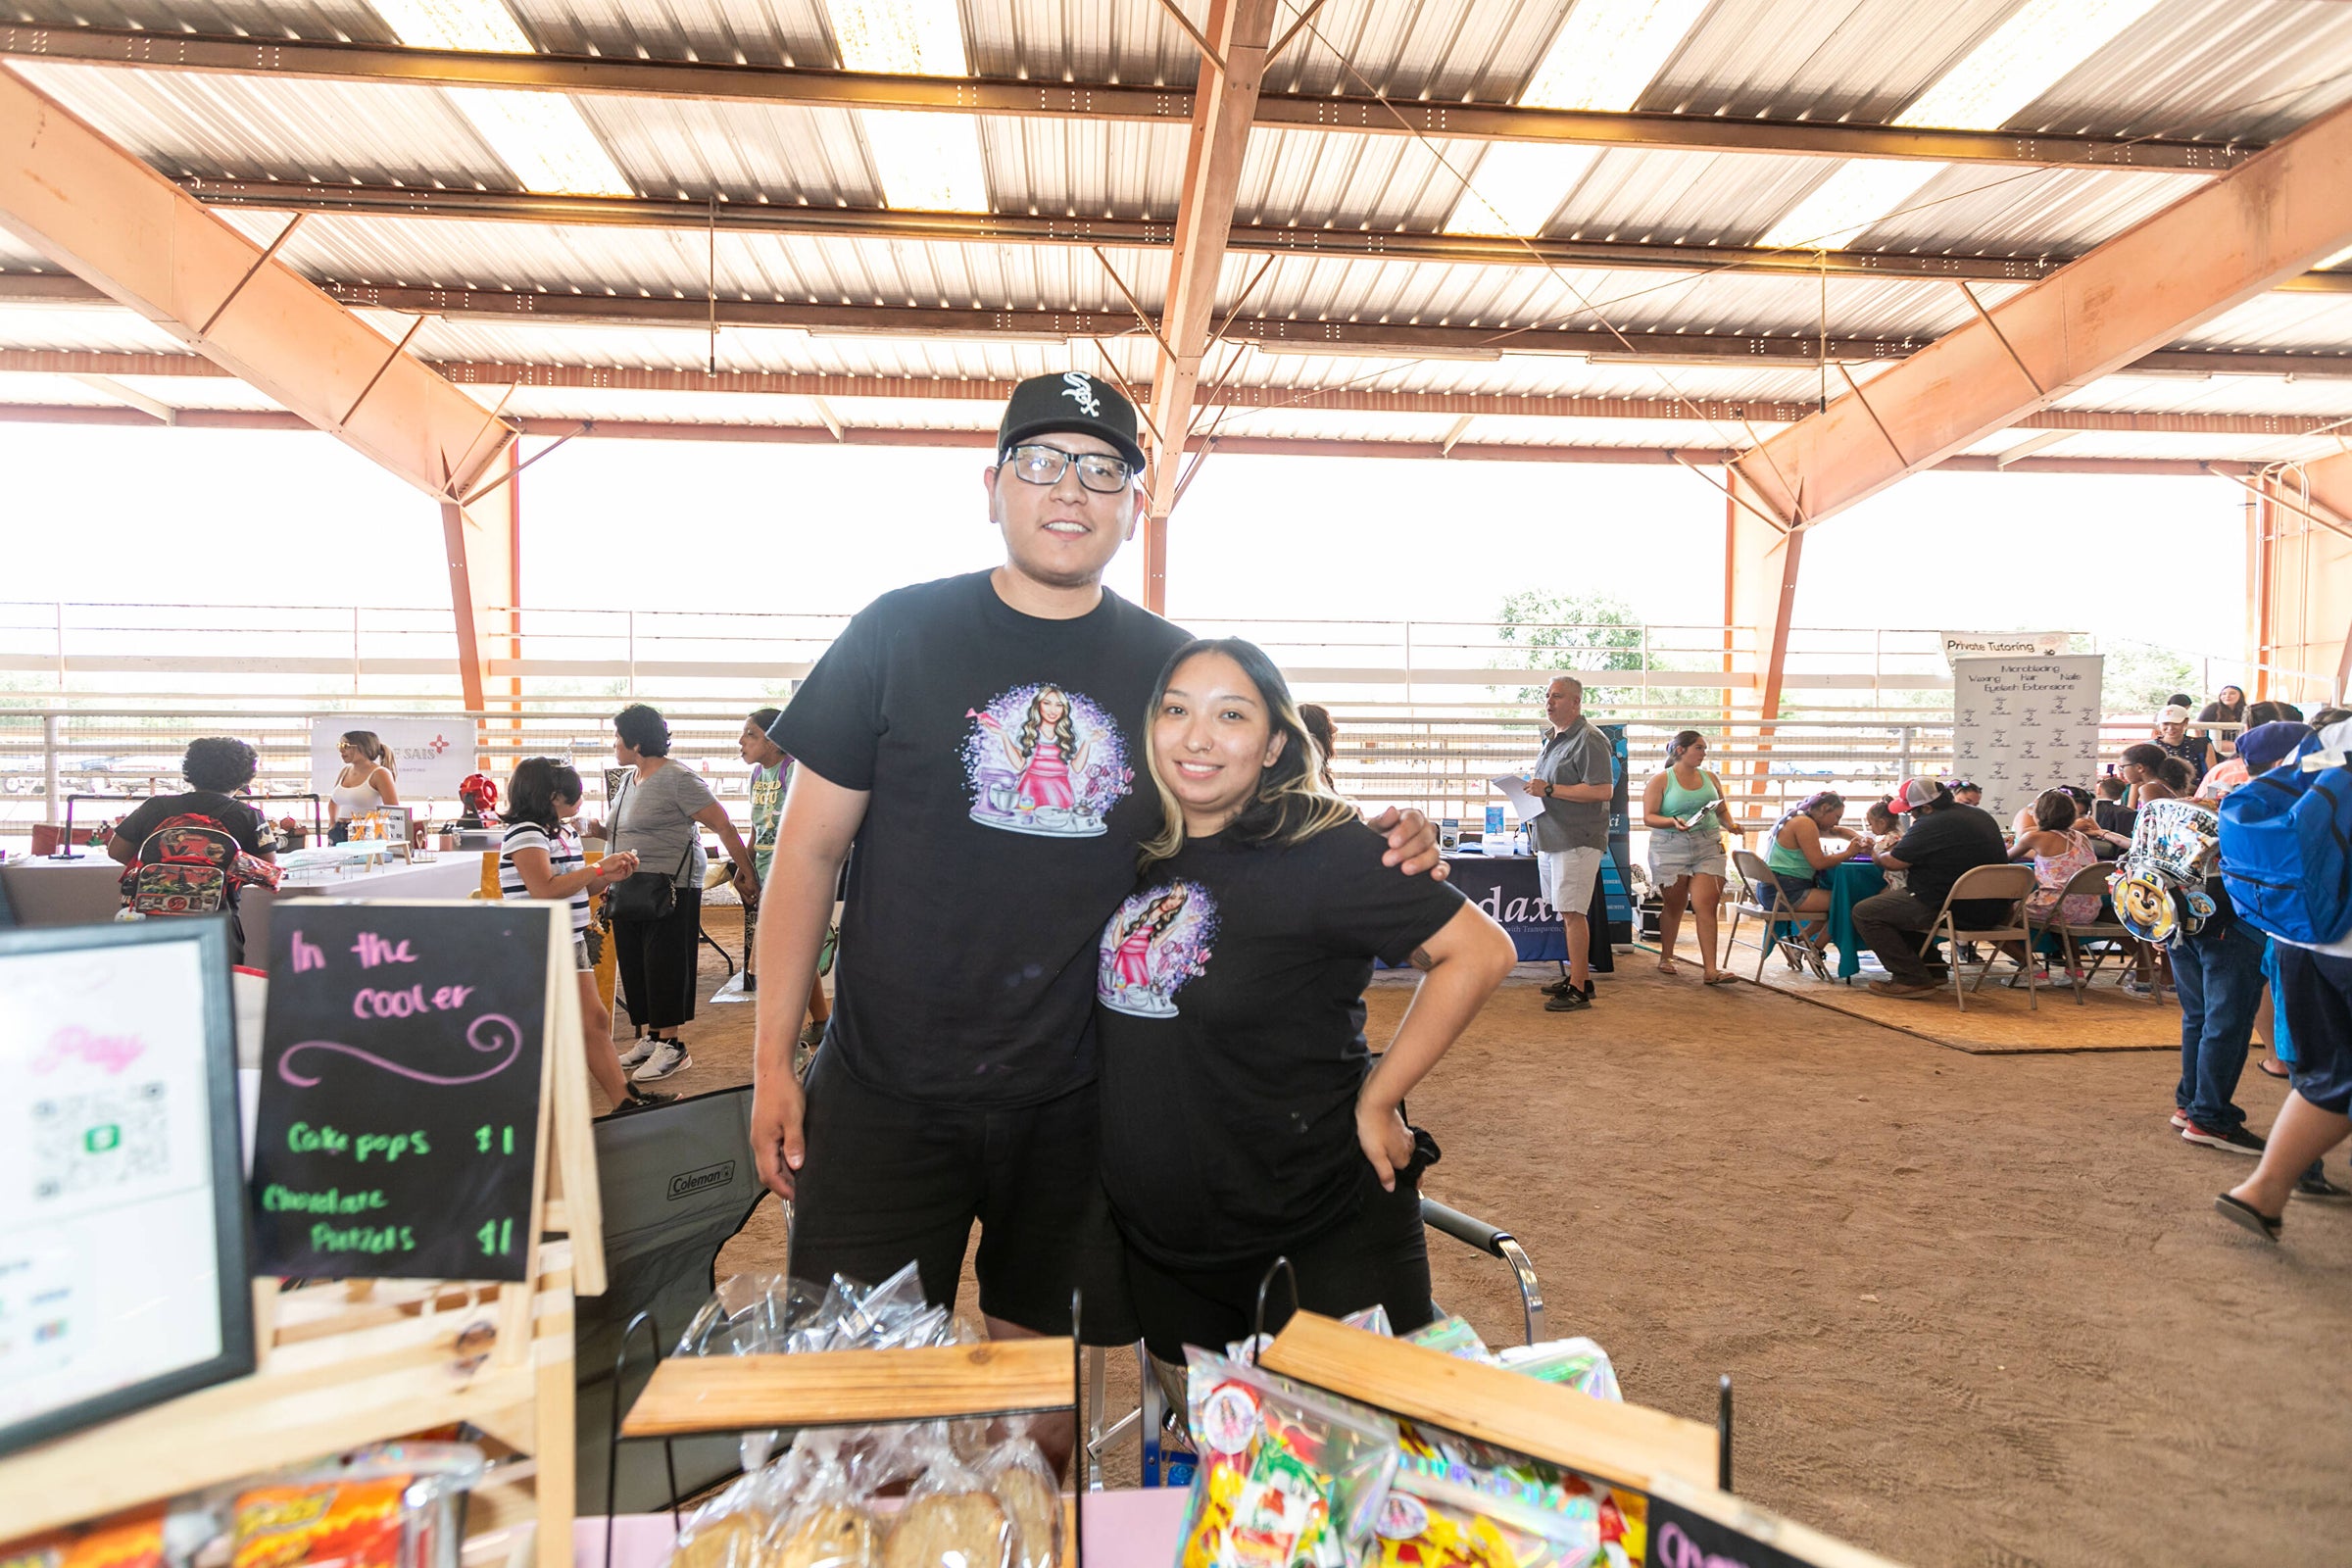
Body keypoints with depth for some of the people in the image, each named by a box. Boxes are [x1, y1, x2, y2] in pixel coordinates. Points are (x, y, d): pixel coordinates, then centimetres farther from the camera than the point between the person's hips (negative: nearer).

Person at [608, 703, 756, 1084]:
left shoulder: (677, 779, -12)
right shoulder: (627, 780, 15)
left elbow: (723, 825, -12)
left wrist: (744, 870, -12)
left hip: (671, 887, -9)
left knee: (665, 963, -5)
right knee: (634, 963, 10)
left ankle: (671, 1045, 3)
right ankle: (648, 1037, 20)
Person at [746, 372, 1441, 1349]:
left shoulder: (1172, 667, 2)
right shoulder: (897, 635, -4)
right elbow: (809, 851, -1)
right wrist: (772, 1060, -3)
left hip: (1078, 1099, 2)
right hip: (885, 1094, -1)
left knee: (1042, 1359, 18)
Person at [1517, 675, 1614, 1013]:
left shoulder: (1589, 739, -12)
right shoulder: (1551, 739, 18)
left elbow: (1603, 790, -21)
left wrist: (1549, 789, -20)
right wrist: (1531, 789, 8)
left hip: (1577, 841, -9)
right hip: (1550, 839, 9)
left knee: (1572, 912, -8)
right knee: (1566, 912, 14)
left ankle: (1578, 990, -3)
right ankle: (1579, 976, 24)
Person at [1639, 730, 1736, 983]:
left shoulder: (1710, 778, 13)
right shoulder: (1660, 781, -1)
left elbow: (1722, 810, 20)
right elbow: (1648, 817, -6)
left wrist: (1730, 824, 0)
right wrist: (1673, 822, -23)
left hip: (1708, 848, 3)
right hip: (1671, 848, -3)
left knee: (1706, 905, -10)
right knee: (1674, 906, 9)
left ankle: (1710, 970, -12)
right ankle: (1665, 958, 29)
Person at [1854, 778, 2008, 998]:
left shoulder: (1931, 825, -19)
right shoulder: (1980, 816, 12)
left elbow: (1895, 862, -11)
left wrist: (1877, 856, 11)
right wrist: (1903, 845, 22)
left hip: (1959, 911, -10)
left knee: (1864, 913, -6)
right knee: (1894, 899, 28)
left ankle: (1913, 979, -4)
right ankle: (1931, 966, 28)